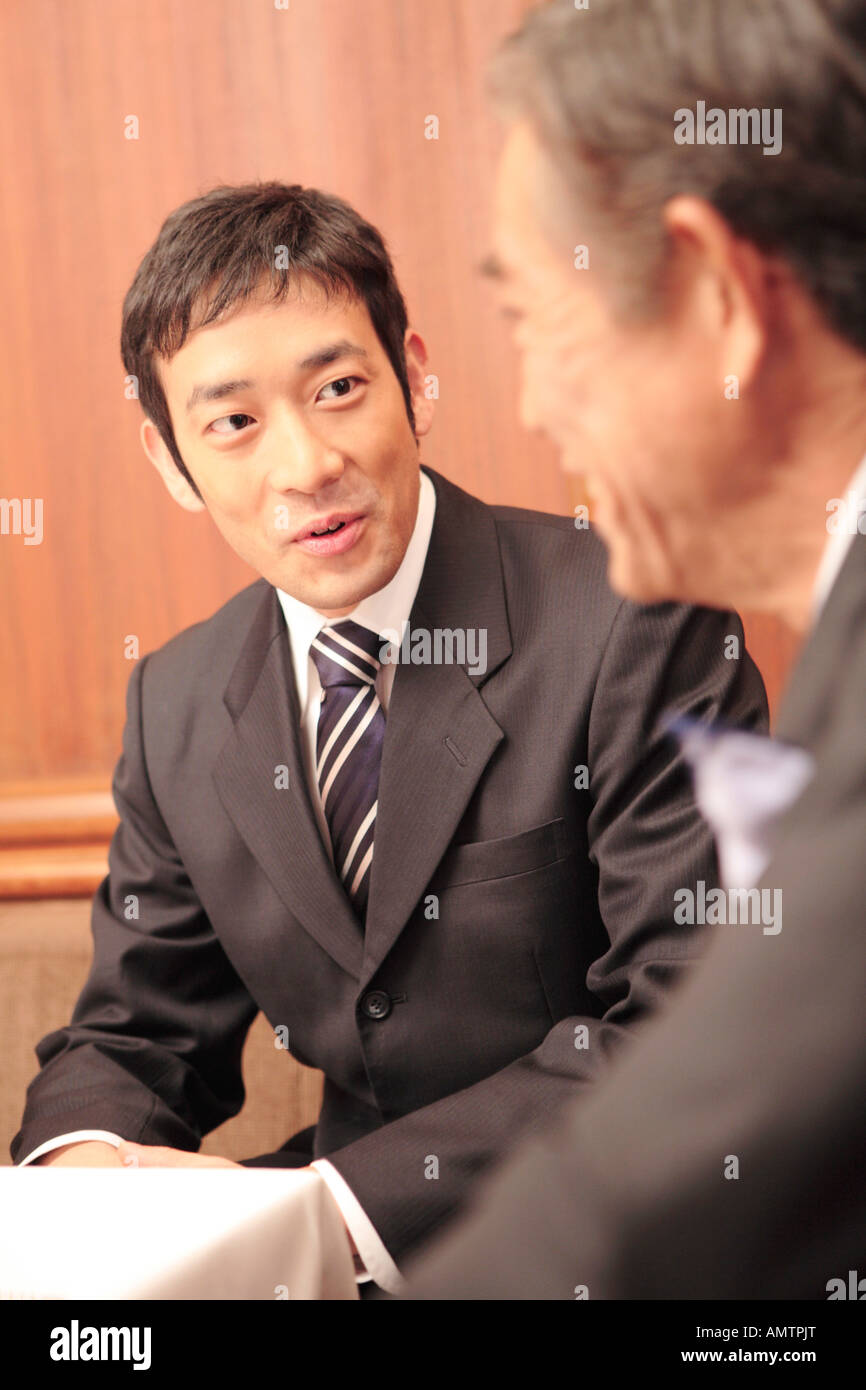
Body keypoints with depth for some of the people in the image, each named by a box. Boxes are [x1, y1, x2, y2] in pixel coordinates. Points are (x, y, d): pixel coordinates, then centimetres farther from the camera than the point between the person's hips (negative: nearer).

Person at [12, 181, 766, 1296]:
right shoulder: (178, 705, 5)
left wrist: (333, 1204, -26)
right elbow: (135, 1031, 11)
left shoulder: (637, 626, -14)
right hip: (354, 1239, 4)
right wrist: (81, 1157, -15)